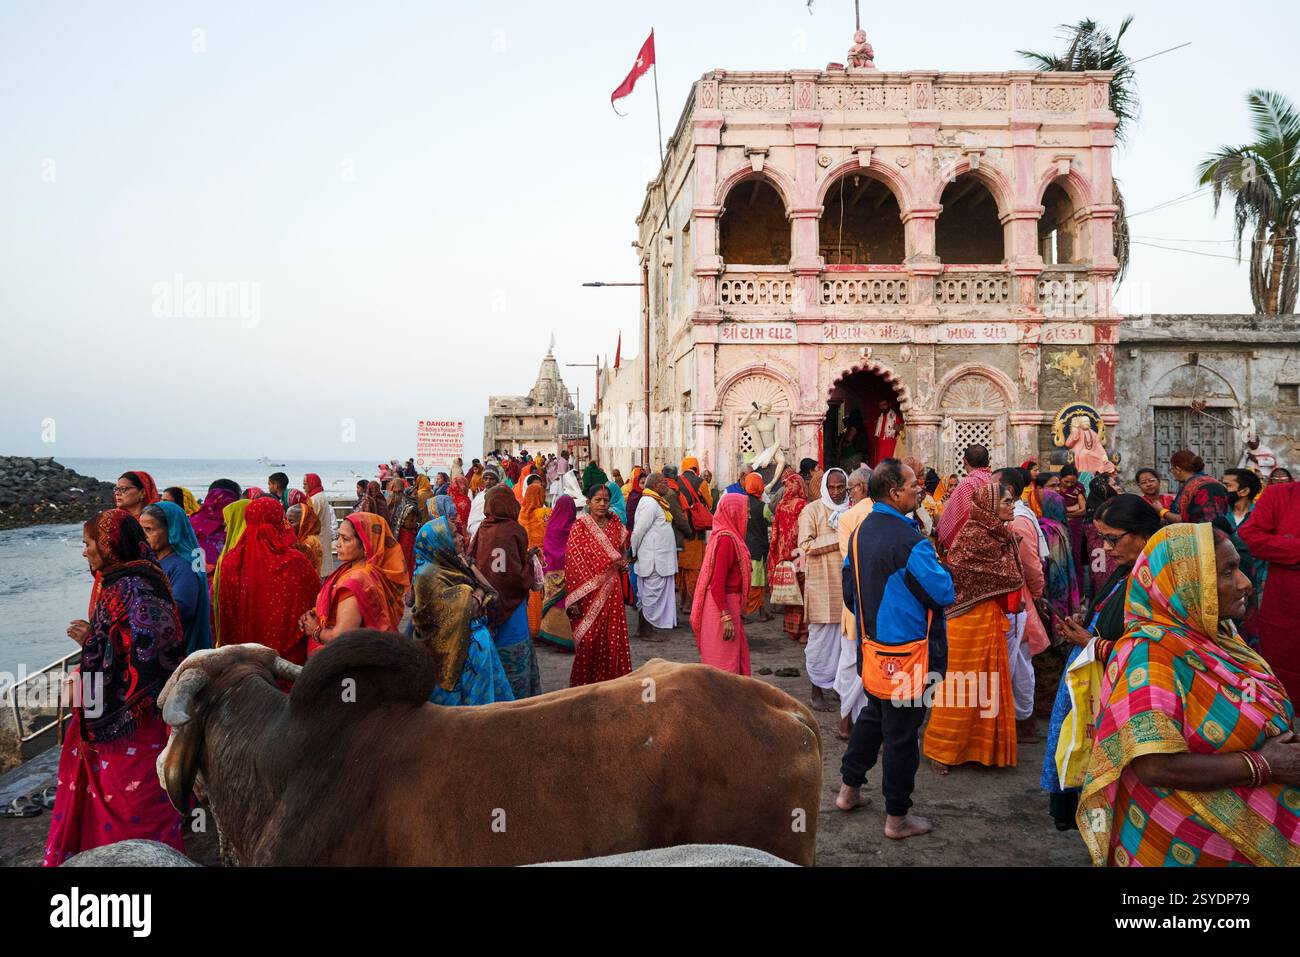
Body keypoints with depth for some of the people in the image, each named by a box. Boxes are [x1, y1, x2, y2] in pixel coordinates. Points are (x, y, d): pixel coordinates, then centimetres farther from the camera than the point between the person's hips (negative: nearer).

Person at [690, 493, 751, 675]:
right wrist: (726, 617, -24)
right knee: (725, 661, -1)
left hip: (728, 604, 9)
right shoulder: (726, 539, -19)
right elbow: (717, 583, -23)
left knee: (738, 656, 16)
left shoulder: (730, 536, 9)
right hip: (723, 606, -9)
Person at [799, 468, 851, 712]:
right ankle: (817, 691, 10)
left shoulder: (852, 511, 13)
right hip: (822, 584, -5)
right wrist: (839, 538, -15)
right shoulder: (812, 511, -3)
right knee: (822, 637, 0)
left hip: (848, 583, 5)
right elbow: (806, 545, -14)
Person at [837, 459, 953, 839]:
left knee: (873, 714, 24)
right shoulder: (910, 541, -23)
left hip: (871, 647, 8)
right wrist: (941, 571, 1)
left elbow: (850, 589, 11)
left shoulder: (860, 533, 3)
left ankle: (849, 789, 35)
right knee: (901, 730, 4)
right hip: (907, 652, -8)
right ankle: (897, 817, 17)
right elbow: (945, 593, -18)